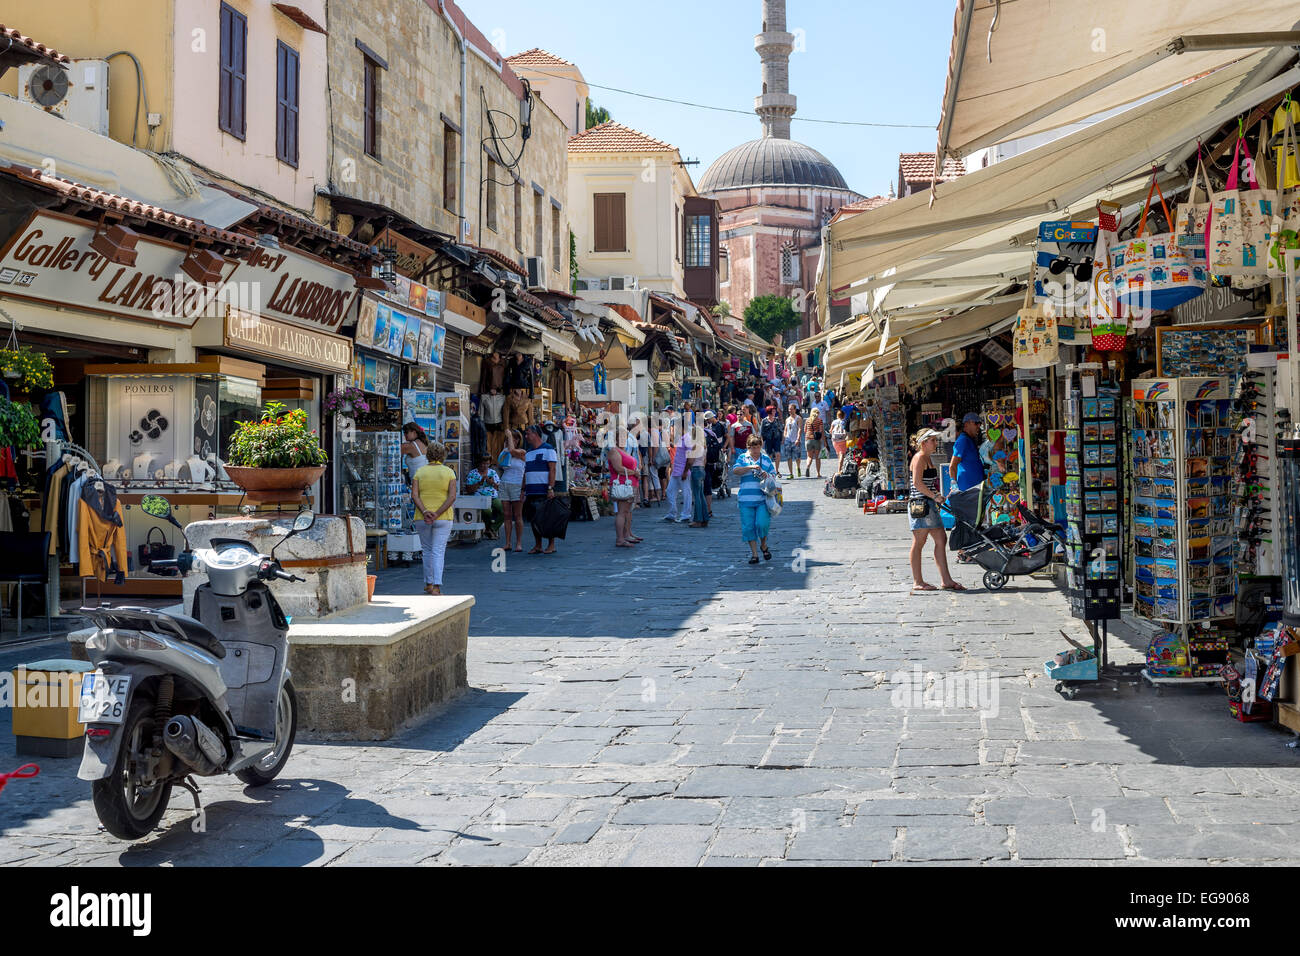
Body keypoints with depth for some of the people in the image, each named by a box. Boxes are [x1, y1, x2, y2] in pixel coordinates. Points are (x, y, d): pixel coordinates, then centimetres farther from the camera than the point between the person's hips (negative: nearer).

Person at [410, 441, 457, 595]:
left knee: (427, 550, 18)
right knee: (438, 552, -2)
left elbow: (414, 495, -9)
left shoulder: (420, 472, 3)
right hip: (443, 519, -1)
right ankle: (437, 586, -16)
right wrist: (437, 514, -14)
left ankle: (429, 583, 25)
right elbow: (452, 497, -10)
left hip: (422, 519, 1)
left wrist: (425, 512, -16)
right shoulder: (449, 472, 0)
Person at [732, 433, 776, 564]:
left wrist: (767, 475, -9)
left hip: (763, 499, 0)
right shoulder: (742, 458, 9)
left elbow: (774, 476, 14)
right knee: (748, 527, -1)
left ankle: (764, 545, 14)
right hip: (746, 499, 0)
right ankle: (754, 554, 8)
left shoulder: (766, 459, 13)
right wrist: (751, 467, -19)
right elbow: (735, 471, -8)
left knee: (762, 524, -14)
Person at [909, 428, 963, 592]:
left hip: (929, 504, 10)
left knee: (941, 540, 7)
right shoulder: (919, 457, -11)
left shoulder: (927, 458, 19)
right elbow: (917, 482, -20)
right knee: (918, 543, -4)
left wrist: (936, 497, 15)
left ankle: (946, 580, 10)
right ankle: (917, 582, 0)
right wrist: (934, 496, -18)